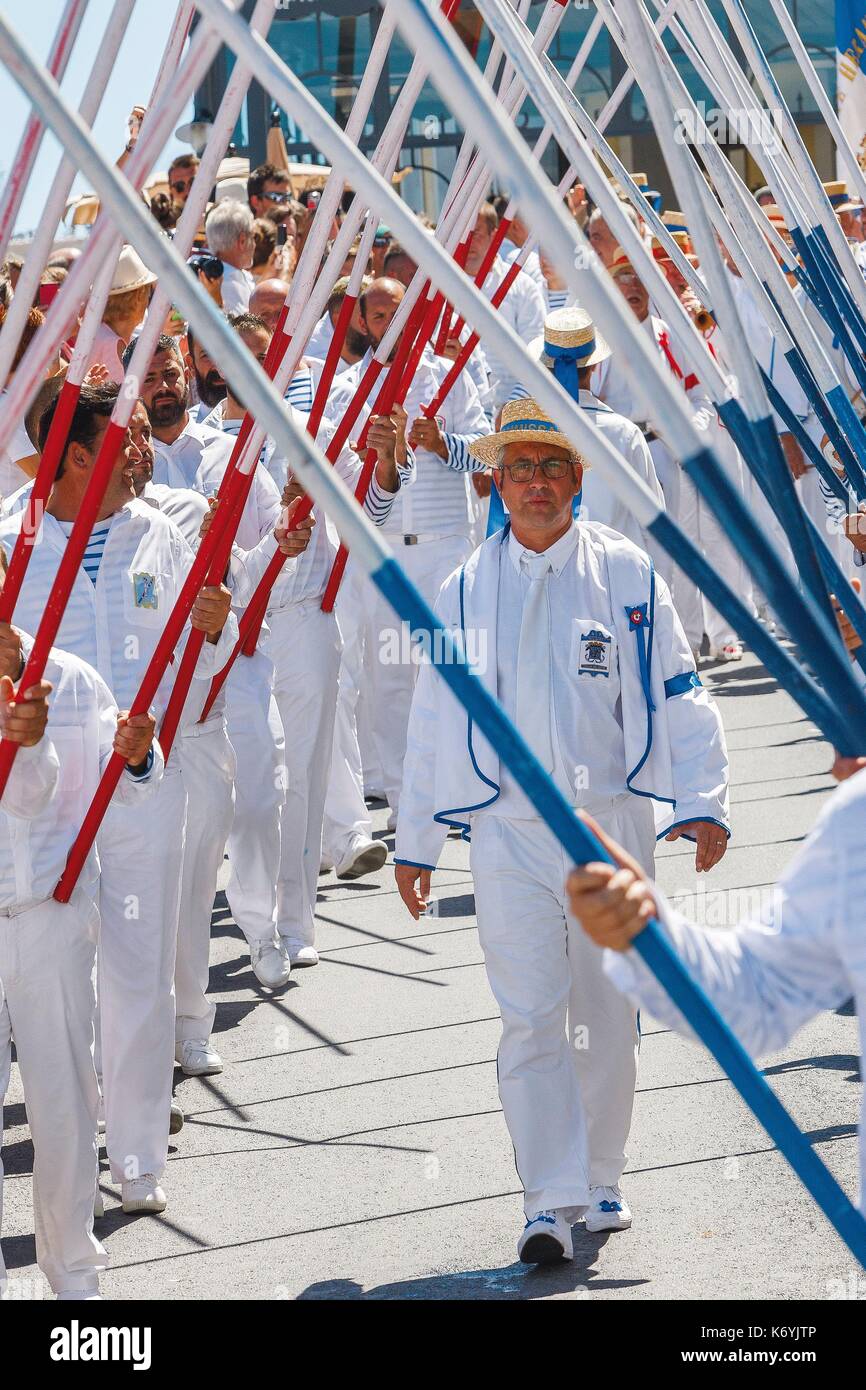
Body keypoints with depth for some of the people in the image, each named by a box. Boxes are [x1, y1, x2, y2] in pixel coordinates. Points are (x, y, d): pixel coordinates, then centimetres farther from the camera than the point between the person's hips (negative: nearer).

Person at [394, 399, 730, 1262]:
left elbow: (678, 695, 3)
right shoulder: (466, 592, 5)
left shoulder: (627, 575, 2)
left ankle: (600, 1181, 26)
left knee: (607, 1013, 10)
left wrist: (701, 802, -8)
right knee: (531, 1018, -7)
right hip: (509, 831, 0)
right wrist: (413, 843, 11)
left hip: (613, 821, 0)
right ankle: (550, 1202, -7)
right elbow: (432, 720, 10)